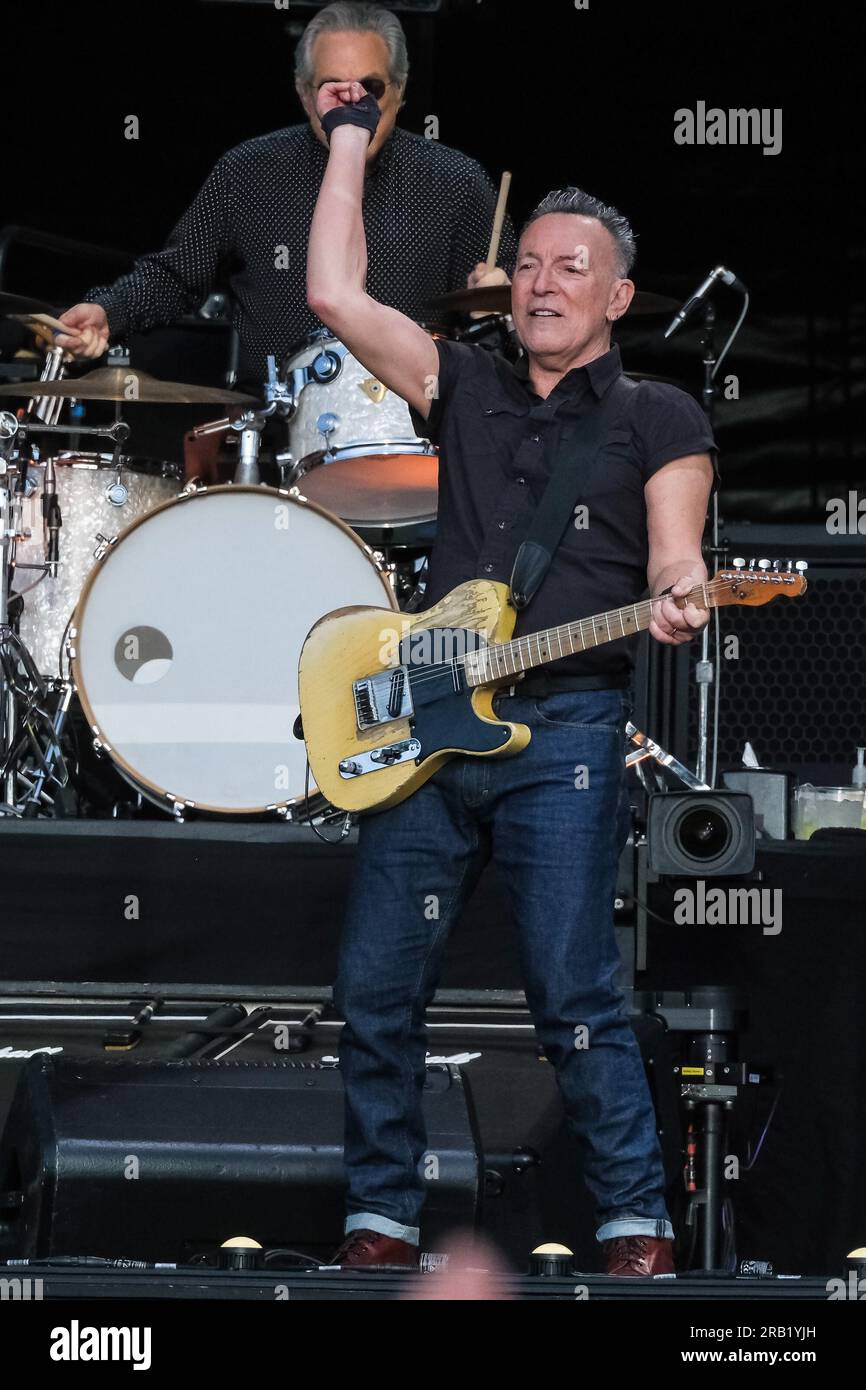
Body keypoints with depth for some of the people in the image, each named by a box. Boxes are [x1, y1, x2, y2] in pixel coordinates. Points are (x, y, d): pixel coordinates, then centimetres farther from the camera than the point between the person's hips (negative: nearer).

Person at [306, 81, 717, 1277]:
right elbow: (336, 295, 10)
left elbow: (674, 559, -1)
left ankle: (638, 1225, -5)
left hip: (563, 729, -5)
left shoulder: (656, 417, 7)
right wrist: (351, 138, 12)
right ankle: (383, 1218, 13)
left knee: (574, 992, -12)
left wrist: (676, 600, -25)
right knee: (377, 987, 3)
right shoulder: (464, 388, 16)